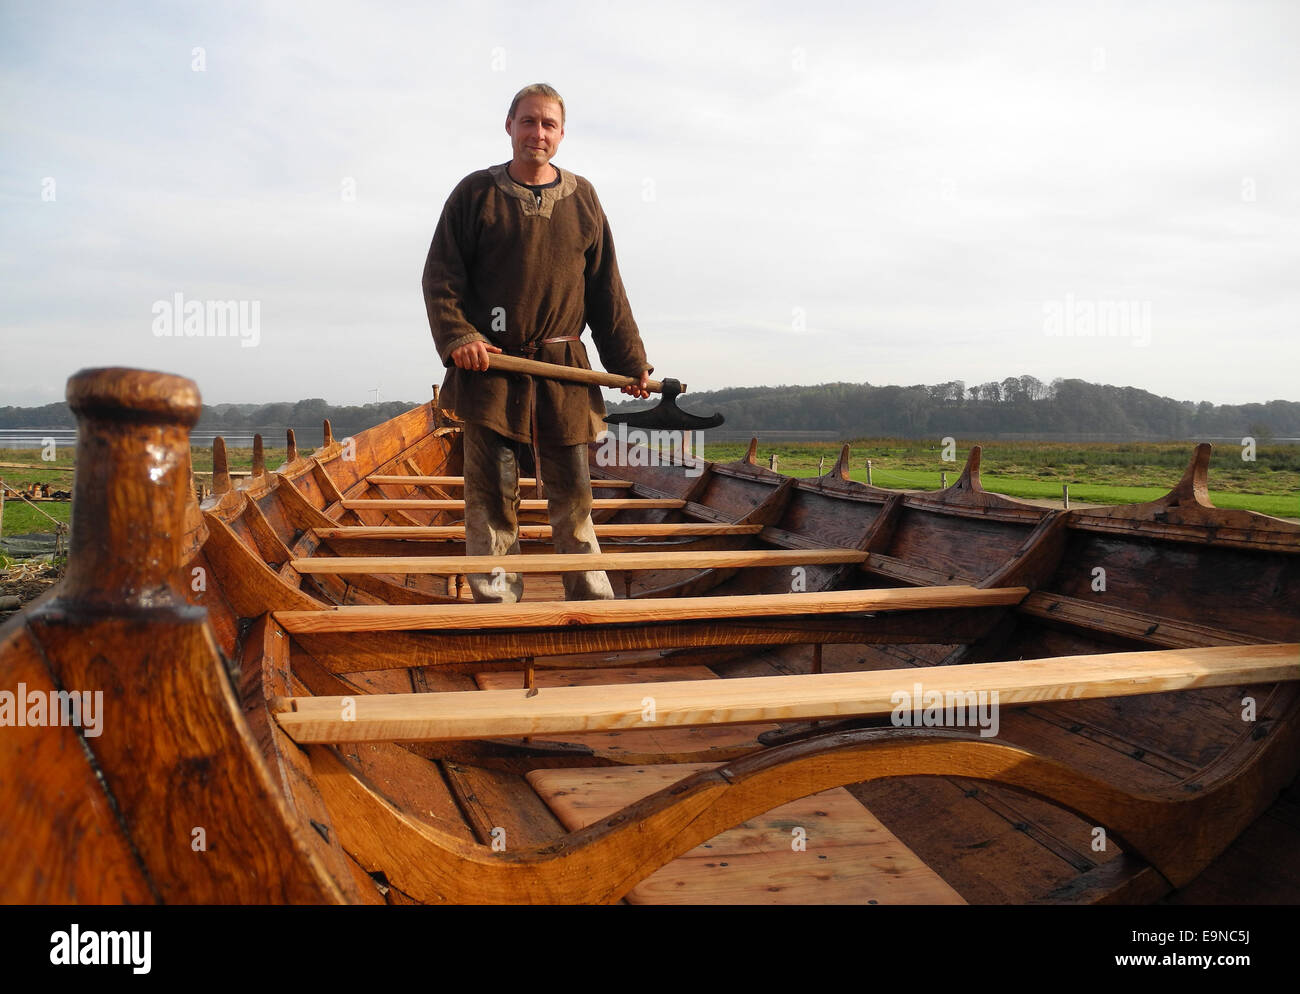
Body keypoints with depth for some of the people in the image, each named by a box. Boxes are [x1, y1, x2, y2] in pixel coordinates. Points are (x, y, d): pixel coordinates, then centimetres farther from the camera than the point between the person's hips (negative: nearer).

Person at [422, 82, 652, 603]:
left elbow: (607, 290, 12)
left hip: (564, 369, 2)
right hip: (489, 365, -2)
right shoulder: (476, 192, 4)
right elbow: (440, 275, 1)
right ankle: (496, 605, 9)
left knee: (572, 494, 7)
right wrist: (457, 336, -14)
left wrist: (630, 361, 9)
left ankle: (594, 604, 17)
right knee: (491, 497, 0)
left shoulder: (582, 198, 10)